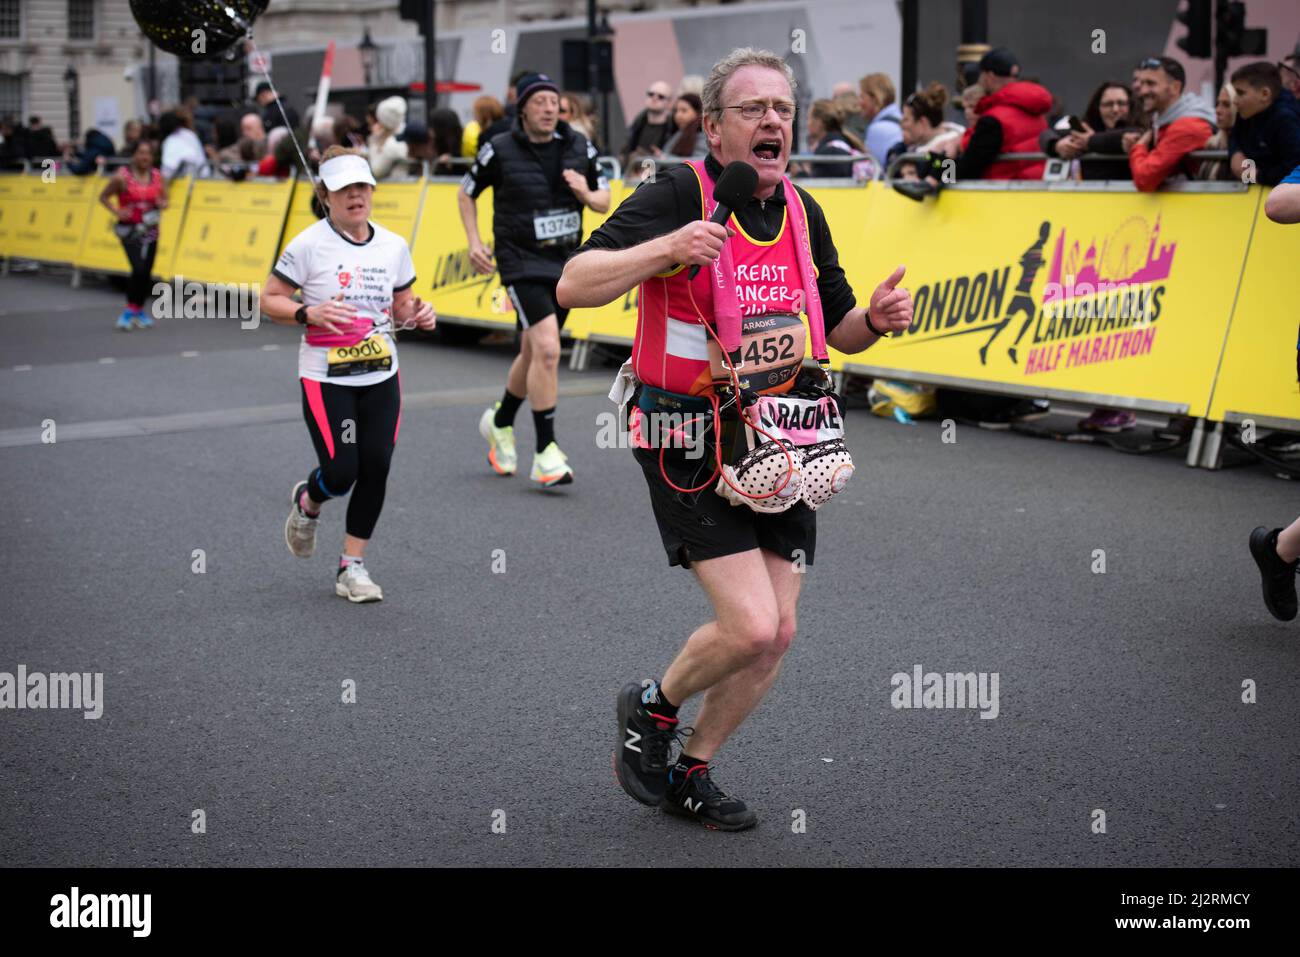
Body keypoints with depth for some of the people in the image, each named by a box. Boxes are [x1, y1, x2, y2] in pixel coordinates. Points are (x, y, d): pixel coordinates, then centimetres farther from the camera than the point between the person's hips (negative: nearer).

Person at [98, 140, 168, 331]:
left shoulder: (158, 177, 3)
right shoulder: (122, 177, -9)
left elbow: (164, 200, 13)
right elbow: (103, 197, -1)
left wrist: (162, 204, -10)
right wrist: (117, 212, -14)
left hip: (150, 229, 5)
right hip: (130, 229, -5)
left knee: (147, 273, 7)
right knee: (139, 269, -18)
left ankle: (139, 311, 25)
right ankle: (129, 311, -4)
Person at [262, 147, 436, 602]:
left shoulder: (393, 245, 5)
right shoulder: (308, 245, -9)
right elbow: (268, 300, -5)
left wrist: (418, 313, -6)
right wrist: (309, 313, -22)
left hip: (382, 377, 4)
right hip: (325, 379, -4)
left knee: (376, 468, -2)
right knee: (341, 471, -10)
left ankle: (352, 567, 12)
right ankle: (306, 503, 29)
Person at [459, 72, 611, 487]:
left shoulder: (579, 146, 2)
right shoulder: (500, 150, -8)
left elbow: (604, 200, 11)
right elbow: (466, 193, 7)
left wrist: (586, 195, -12)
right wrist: (475, 242, -4)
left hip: (565, 262, 5)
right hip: (522, 262, -5)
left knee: (533, 353, 16)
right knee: (547, 349, -19)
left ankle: (500, 422, 42)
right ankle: (545, 453, -12)